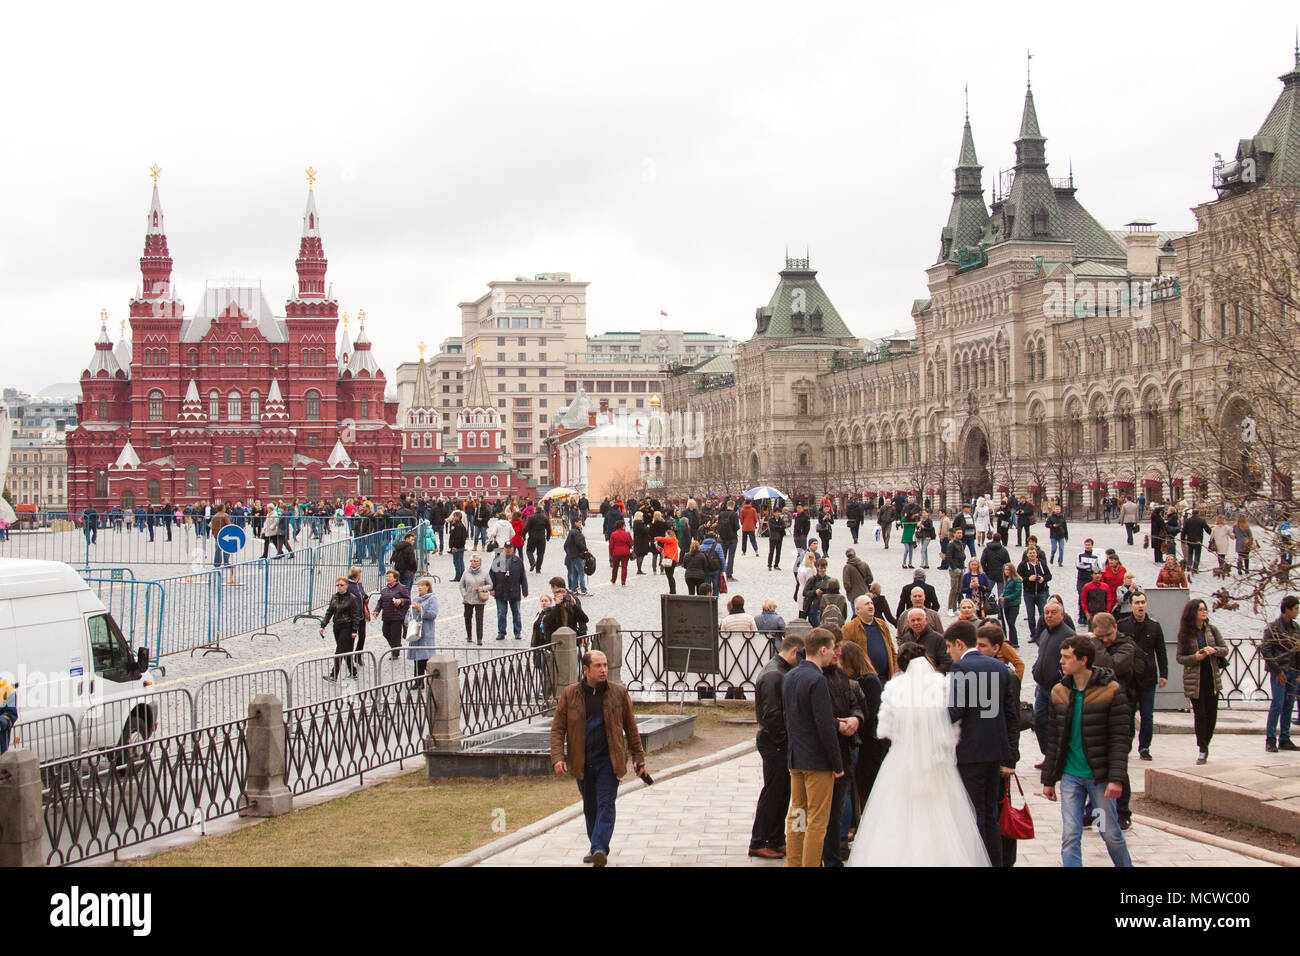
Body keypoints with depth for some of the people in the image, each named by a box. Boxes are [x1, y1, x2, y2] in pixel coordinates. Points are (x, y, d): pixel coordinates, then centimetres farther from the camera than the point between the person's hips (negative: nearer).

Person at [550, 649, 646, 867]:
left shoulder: (618, 693, 1)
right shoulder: (570, 694, 1)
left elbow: (630, 727, 9)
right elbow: (557, 728, 1)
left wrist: (638, 757, 8)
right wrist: (557, 757, -11)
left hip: (609, 760, -2)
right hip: (581, 763, 2)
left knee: (606, 804, -11)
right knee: (590, 807, 12)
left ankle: (600, 849, -18)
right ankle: (596, 848, 26)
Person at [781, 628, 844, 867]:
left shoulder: (789, 676, 8)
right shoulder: (817, 680, -19)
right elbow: (825, 726, -20)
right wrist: (837, 764, -13)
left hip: (794, 758, 8)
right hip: (817, 760, -8)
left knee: (796, 814, 15)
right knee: (817, 820, -1)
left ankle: (794, 862, 21)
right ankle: (811, 863, 2)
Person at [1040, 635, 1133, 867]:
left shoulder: (1110, 690, -7)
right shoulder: (1059, 692, 5)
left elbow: (1120, 739, -9)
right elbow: (1054, 739, 10)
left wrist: (1116, 778, -17)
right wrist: (1048, 779, 9)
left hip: (1099, 776, -3)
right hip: (1070, 776, 3)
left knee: (1111, 833, 7)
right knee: (1070, 836, -1)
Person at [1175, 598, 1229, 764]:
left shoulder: (1212, 630, 4)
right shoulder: (1184, 634, -2)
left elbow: (1225, 650, 7)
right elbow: (1179, 657, 0)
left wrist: (1214, 650, -14)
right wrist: (1195, 658, -16)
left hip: (1212, 678, 3)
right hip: (1194, 680, -3)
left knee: (1212, 713, 4)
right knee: (1200, 714, -3)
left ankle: (1205, 743, 22)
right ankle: (1202, 749, 5)